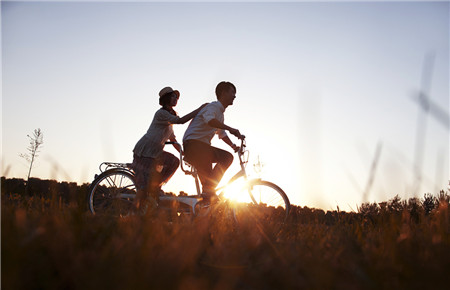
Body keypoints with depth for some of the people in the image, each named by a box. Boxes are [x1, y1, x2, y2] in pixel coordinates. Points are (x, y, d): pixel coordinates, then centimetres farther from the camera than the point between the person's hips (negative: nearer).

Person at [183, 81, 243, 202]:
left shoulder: (221, 113, 20)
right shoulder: (212, 107, -10)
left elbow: (221, 133, 29)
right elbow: (209, 120, -33)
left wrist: (233, 146, 15)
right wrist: (230, 129, -41)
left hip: (203, 145, 9)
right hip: (192, 143, -9)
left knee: (227, 157, -7)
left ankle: (209, 189, -9)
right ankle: (207, 191, -24)